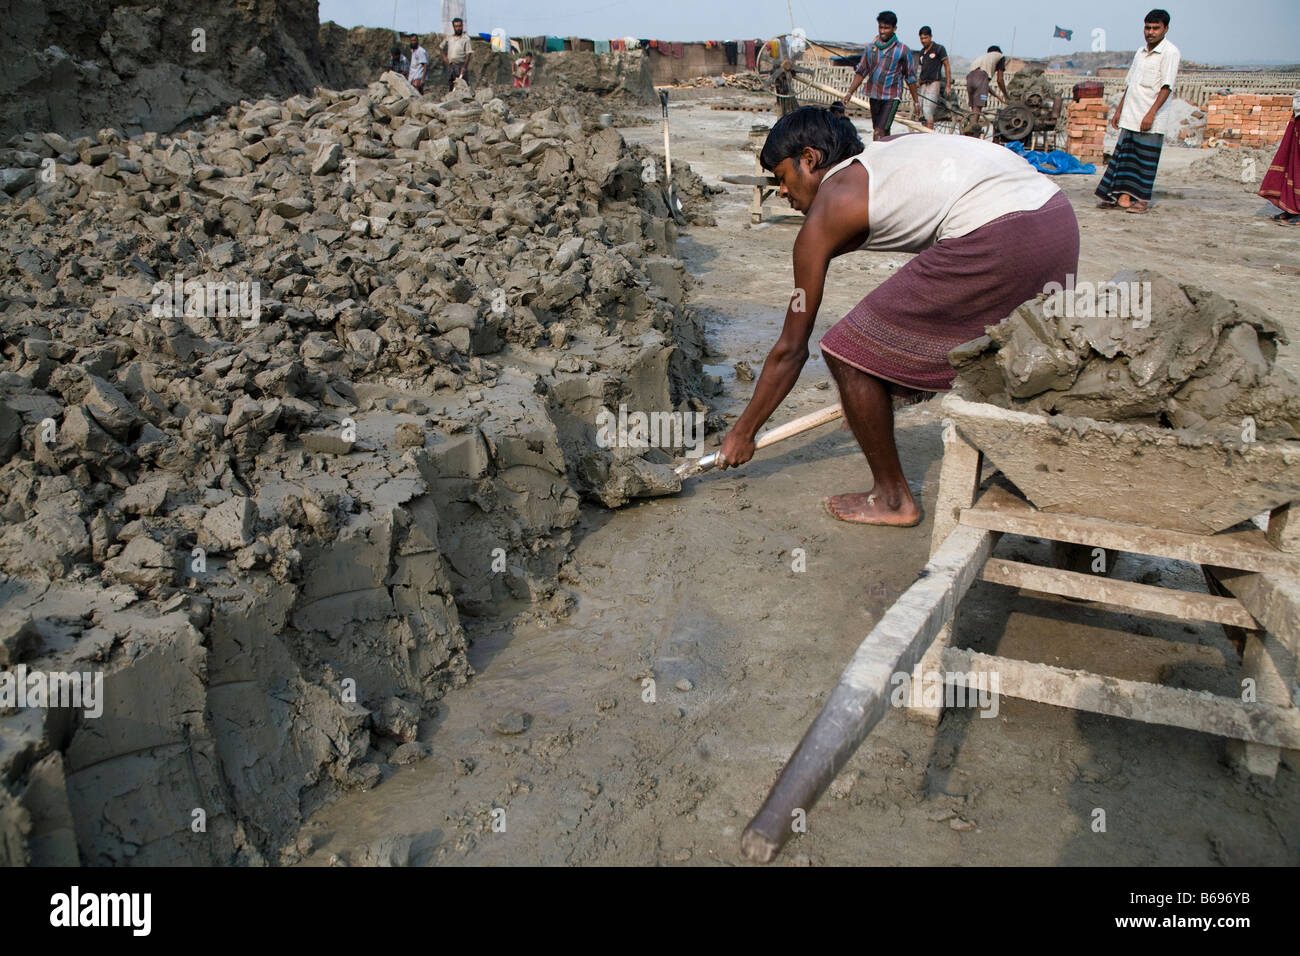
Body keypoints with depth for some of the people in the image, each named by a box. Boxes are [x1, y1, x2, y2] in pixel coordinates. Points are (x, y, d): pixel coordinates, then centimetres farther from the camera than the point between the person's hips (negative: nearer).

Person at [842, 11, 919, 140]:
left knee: (880, 132, -18)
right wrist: (850, 92, 4)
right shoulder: (870, 47, 6)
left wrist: (916, 101, 5)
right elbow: (861, 72, 13)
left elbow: (910, 77, 2)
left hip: (891, 97, -4)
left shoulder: (902, 50, -3)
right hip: (874, 95, 5)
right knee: (884, 132, 13)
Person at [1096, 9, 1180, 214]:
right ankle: (1123, 196, 10)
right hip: (1130, 116, 7)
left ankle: (1142, 200, 3)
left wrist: (1151, 113, -21)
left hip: (1151, 120, -7)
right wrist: (1119, 110, 18)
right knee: (1124, 154, 5)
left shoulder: (1170, 52, -7)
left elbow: (1167, 87, -14)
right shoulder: (1140, 53, 17)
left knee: (1146, 159, -3)